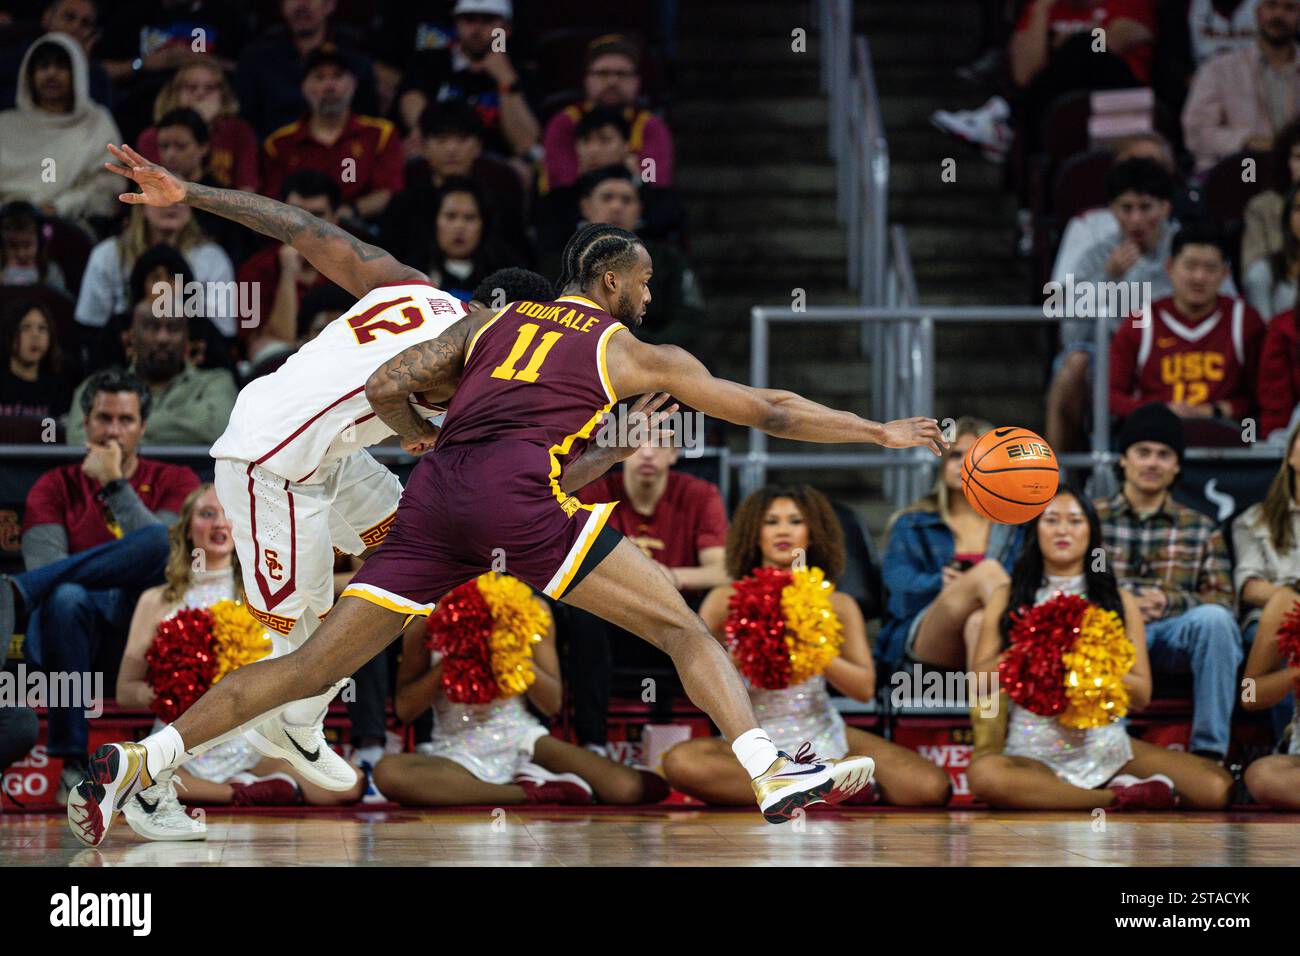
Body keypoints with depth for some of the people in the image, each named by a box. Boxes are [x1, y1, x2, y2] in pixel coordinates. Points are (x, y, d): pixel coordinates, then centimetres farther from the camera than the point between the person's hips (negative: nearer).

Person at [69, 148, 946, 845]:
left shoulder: (492, 322, 29)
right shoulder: (636, 355, 19)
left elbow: (389, 386, 19)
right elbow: (767, 410, 22)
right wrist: (881, 434, 31)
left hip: (436, 499, 5)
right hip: (516, 490, -4)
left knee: (315, 667, 6)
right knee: (684, 628, 1)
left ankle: (138, 763, -1)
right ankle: (771, 776, -18)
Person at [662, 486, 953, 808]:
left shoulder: (837, 605, 3)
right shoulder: (726, 600, 0)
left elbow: (865, 688, -7)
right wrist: (740, 659, -20)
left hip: (822, 736, 0)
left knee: (932, 787, -20)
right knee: (680, 762, -36)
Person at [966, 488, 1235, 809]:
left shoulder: (1119, 601, 9)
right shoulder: (1009, 598, 9)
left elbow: (1141, 695, 4)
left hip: (1106, 746, 0)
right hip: (1034, 750, 0)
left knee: (1217, 786, -22)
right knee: (983, 774, -40)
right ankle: (1121, 798, -24)